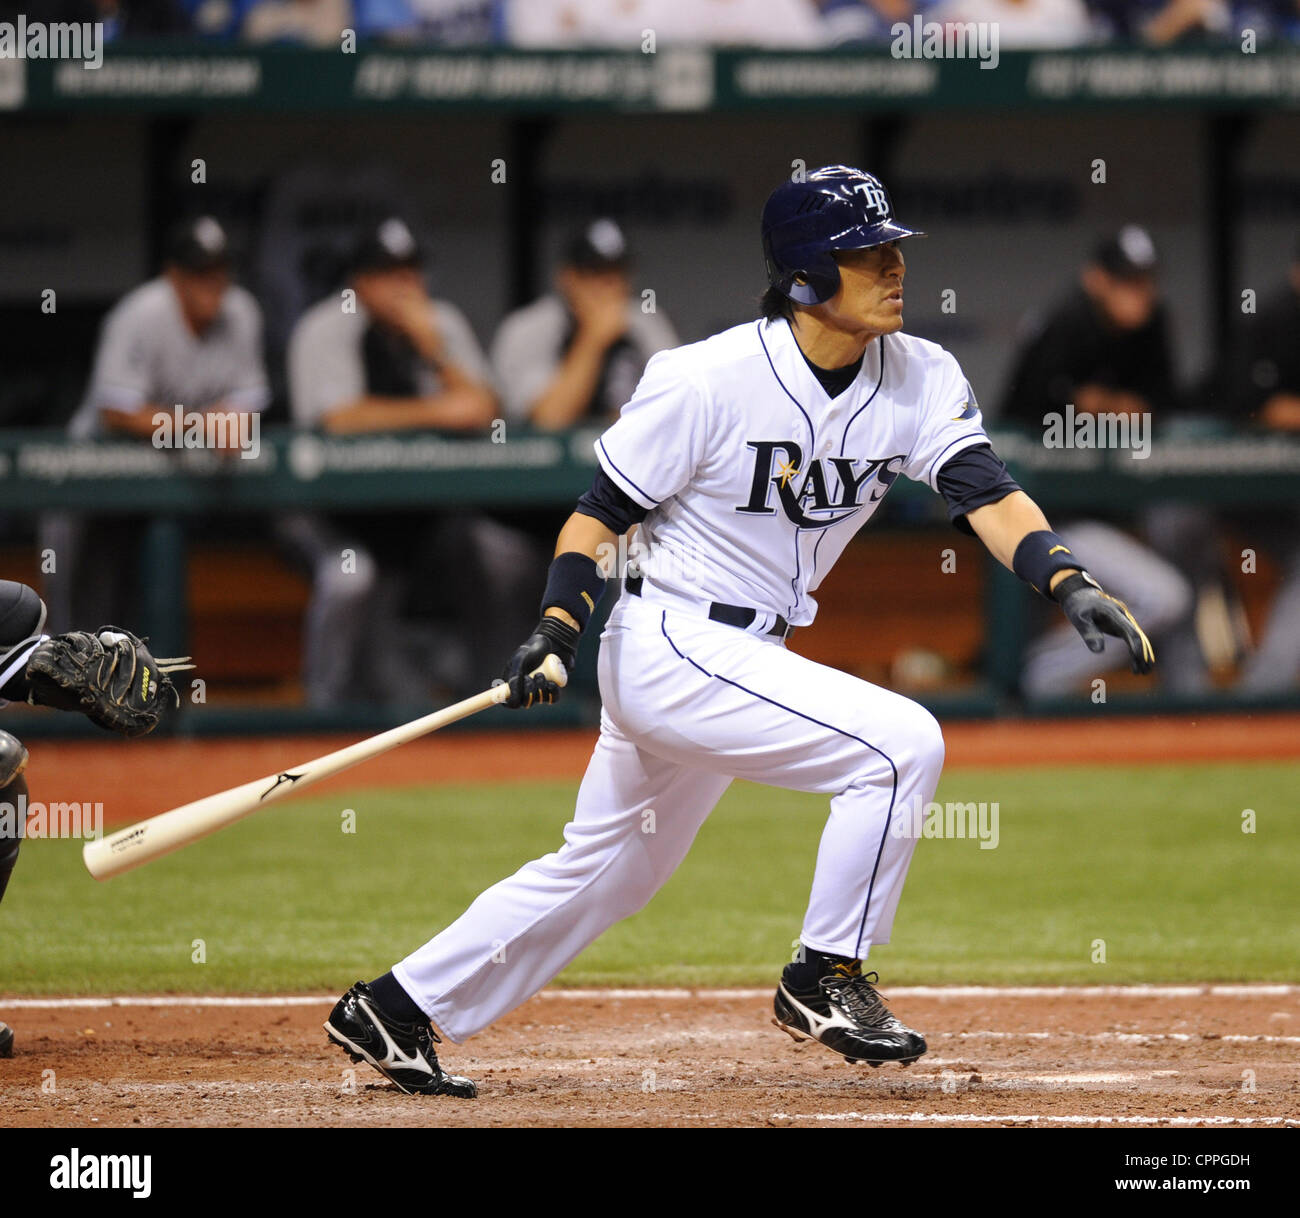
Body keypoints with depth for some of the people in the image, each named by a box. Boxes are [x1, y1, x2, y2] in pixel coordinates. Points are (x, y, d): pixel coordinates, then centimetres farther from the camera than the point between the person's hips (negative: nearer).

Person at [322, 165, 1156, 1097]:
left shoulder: (918, 381, -3)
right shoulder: (708, 381, -18)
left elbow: (988, 495, -14)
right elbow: (603, 513, -9)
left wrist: (1069, 582, -33)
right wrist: (557, 633, -23)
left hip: (751, 660, 8)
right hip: (669, 645, -8)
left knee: (610, 869, 19)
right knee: (902, 742, -20)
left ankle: (396, 1011, 30)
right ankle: (826, 979, -6)